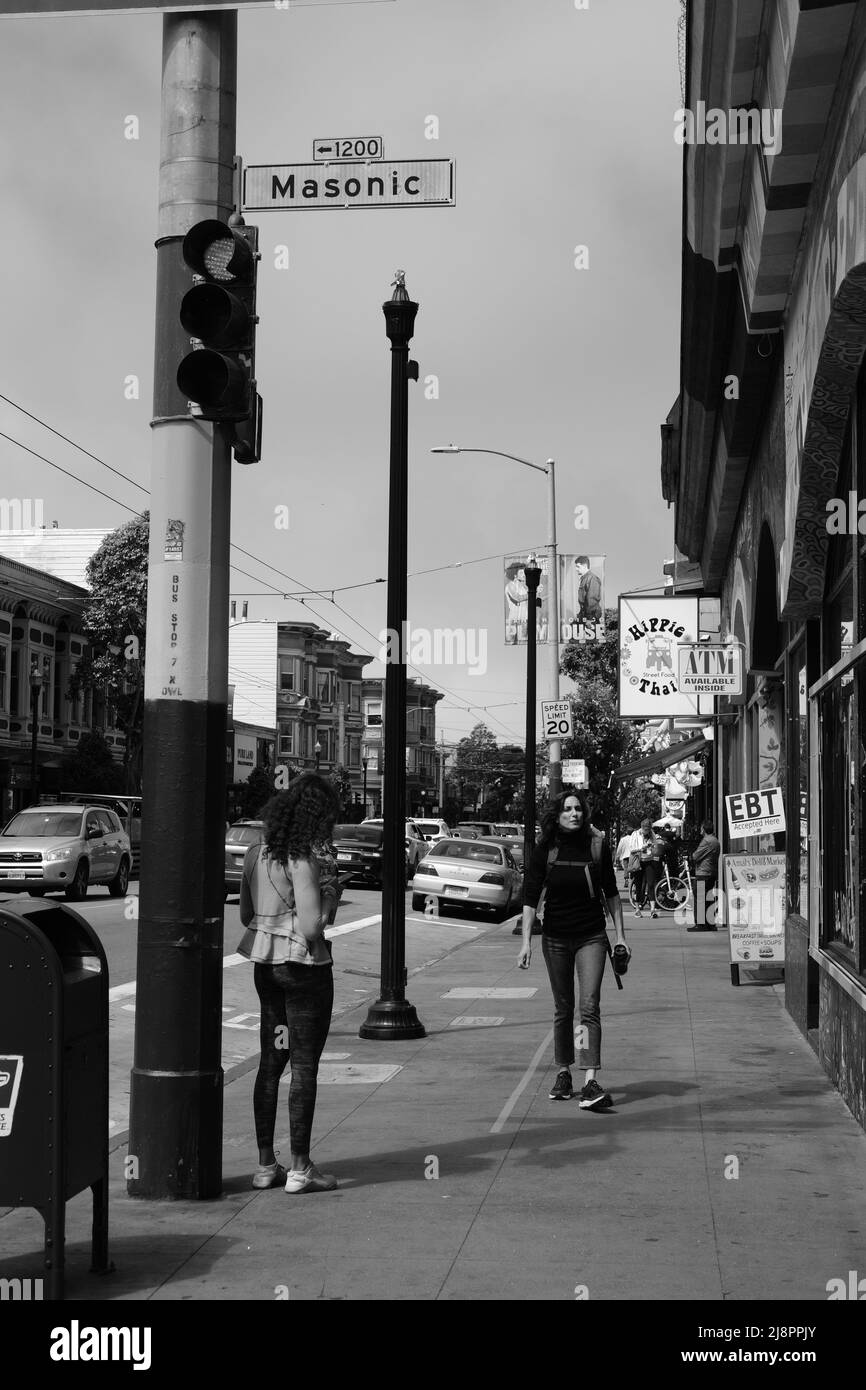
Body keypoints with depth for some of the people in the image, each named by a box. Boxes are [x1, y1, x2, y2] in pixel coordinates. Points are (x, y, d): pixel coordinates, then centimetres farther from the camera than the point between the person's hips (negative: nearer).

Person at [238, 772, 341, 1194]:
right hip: (304, 966, -7)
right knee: (304, 1067, 1)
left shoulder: (256, 854, 5)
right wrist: (329, 896, -5)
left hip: (265, 965, 7)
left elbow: (246, 914, 13)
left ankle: (265, 1164, 19)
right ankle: (299, 1169, 6)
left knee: (271, 1062, 14)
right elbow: (311, 928, -22)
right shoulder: (301, 861, -19)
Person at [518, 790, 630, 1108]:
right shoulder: (545, 850, -5)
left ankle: (590, 1083, -18)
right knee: (563, 1009, 10)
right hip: (555, 938, 1)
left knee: (589, 1006, -12)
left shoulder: (597, 846, -3)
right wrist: (526, 941, -9)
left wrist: (620, 935, 8)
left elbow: (611, 893, 8)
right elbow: (530, 897, -3)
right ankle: (562, 1074, 24)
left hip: (591, 937, -1)